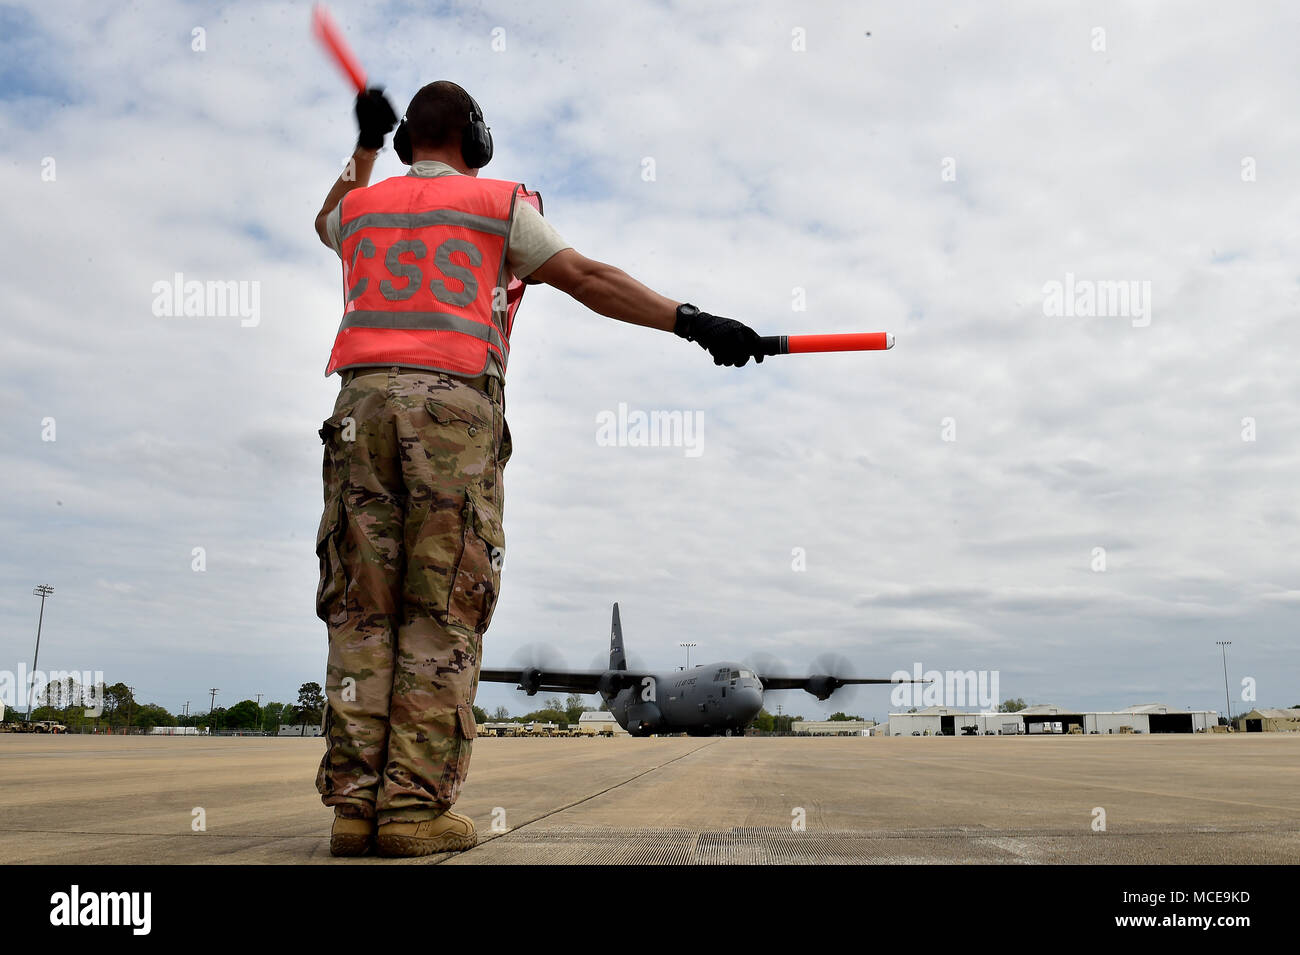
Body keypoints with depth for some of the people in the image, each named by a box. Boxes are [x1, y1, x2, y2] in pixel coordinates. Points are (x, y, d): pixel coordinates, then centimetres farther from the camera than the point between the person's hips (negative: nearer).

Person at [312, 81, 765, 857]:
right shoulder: (498, 205, 10)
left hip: (362, 402, 4)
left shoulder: (362, 206, 22)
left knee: (362, 609, 4)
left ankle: (355, 802, 2)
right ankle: (415, 807, -5)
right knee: (441, 615, -3)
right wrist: (694, 323, 1)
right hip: (455, 410, -4)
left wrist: (365, 145, 57)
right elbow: (590, 280, 1)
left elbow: (331, 222, 47)